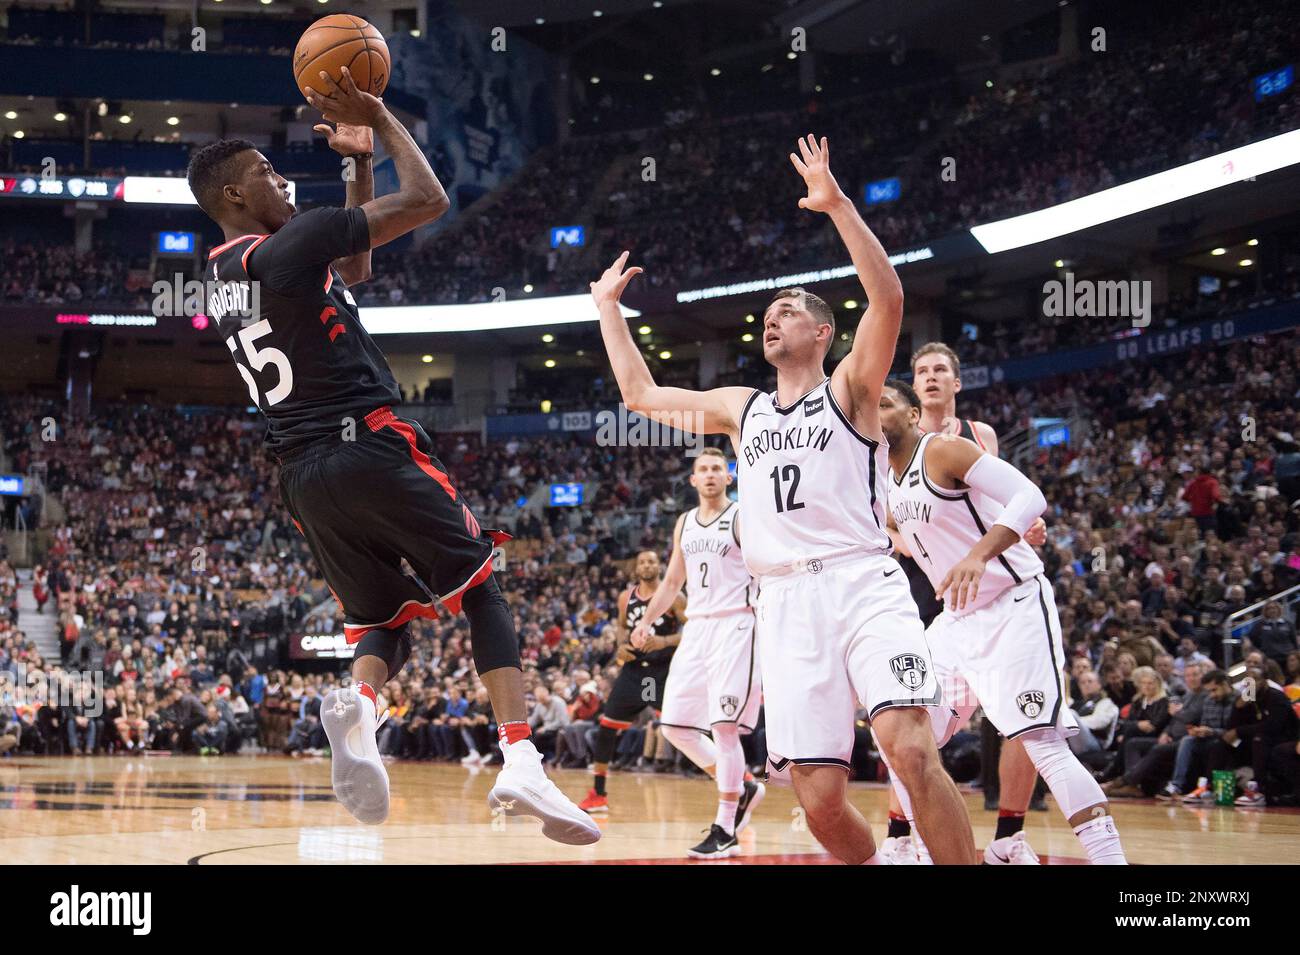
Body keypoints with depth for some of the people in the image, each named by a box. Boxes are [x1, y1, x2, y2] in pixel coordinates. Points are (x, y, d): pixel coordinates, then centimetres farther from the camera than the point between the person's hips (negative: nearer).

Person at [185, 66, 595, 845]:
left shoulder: (222, 276, 17)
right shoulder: (289, 246, -10)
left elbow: (355, 270, 31)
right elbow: (428, 201, -9)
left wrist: (360, 162, 28)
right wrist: (383, 117, 3)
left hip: (304, 475, 8)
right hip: (371, 448, -8)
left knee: (385, 621, 16)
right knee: (482, 592, 1)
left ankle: (359, 706, -18)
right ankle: (522, 762, -14)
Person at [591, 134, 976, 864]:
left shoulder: (850, 388, 9)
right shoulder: (741, 408, 23)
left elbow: (889, 298, -9)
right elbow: (640, 394, 32)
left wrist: (838, 205, -13)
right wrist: (609, 306, 36)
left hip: (863, 584, -4)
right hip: (787, 603, 4)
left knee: (912, 750, -25)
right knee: (820, 799, -5)